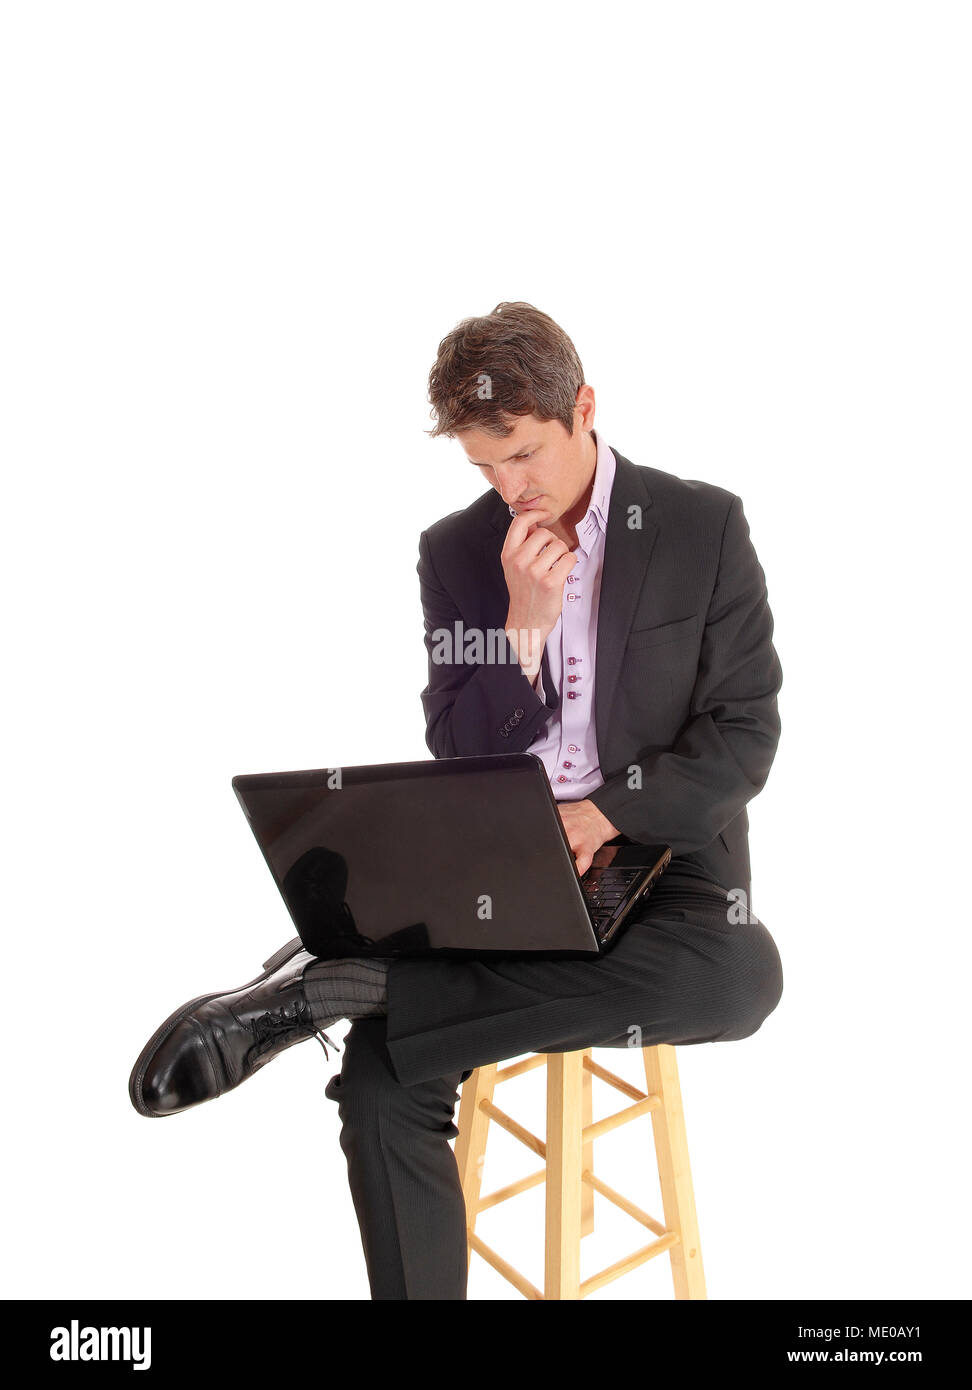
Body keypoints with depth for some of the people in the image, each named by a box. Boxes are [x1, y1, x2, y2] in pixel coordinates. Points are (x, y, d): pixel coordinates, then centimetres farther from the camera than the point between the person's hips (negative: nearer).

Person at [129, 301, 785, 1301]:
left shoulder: (704, 528, -2)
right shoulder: (455, 552, 5)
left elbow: (744, 737, -4)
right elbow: (459, 754, 1)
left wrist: (604, 813, -18)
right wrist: (525, 620, -15)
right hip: (499, 860, 2)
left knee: (741, 977, -36)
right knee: (381, 1076, -23)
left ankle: (344, 984, -31)